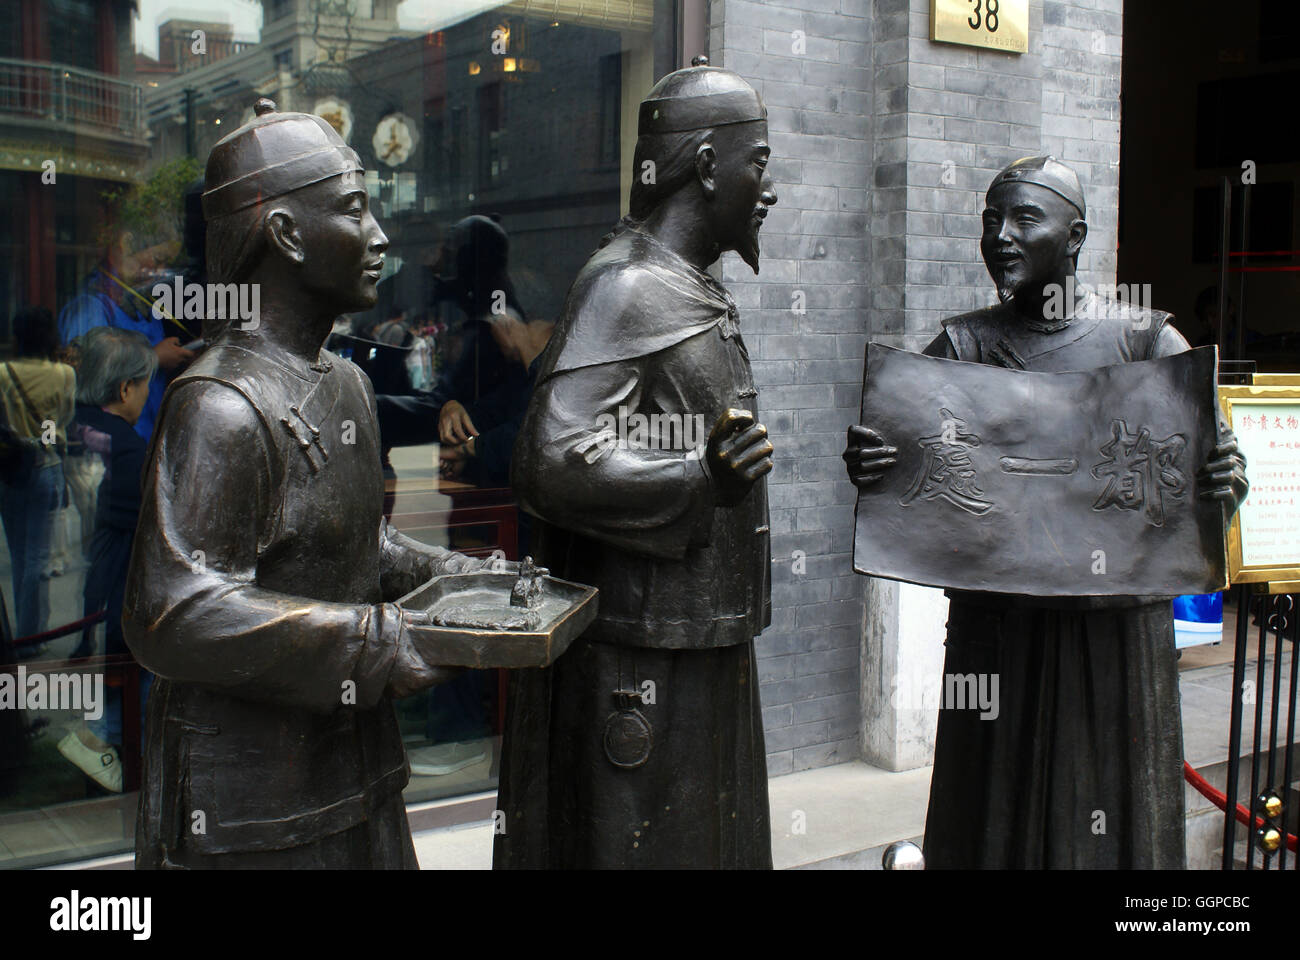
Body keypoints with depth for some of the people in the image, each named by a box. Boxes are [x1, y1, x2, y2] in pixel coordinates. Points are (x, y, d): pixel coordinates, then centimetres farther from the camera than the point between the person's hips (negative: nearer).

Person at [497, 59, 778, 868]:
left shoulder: (699, 295, 16)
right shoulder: (625, 288, -16)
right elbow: (554, 464, -28)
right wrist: (701, 479, -36)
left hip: (702, 644, 10)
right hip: (638, 668, -10)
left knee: (711, 838, 17)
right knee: (633, 841, 1)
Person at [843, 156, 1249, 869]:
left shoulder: (1144, 340, 2)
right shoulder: (962, 346, 4)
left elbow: (1218, 458, -2)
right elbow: (908, 465, -1)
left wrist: (1225, 482, -25)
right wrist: (867, 468, -24)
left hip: (1117, 626, 0)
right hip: (996, 628, 1)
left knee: (1113, 818, 9)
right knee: (992, 819, 8)